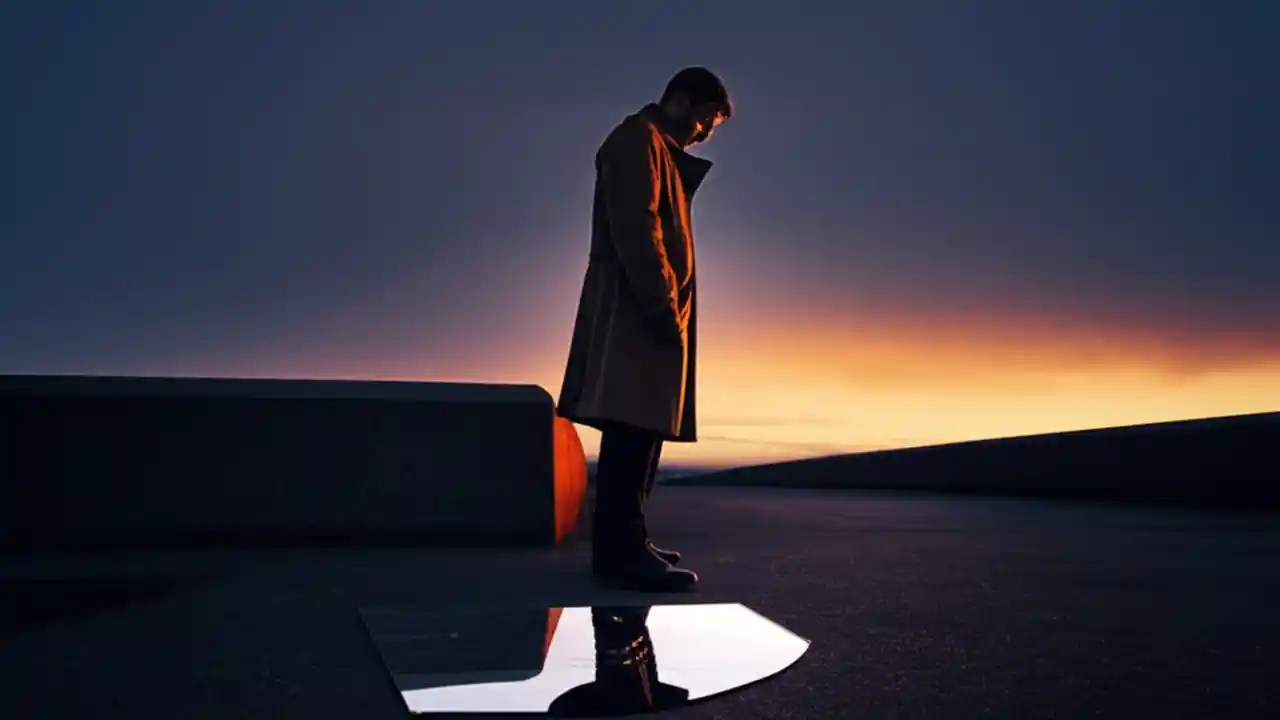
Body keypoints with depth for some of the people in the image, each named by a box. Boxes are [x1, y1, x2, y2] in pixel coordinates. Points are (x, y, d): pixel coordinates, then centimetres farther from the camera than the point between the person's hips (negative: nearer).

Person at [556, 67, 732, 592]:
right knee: (633, 431, -12)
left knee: (639, 431, 10)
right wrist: (664, 310, -21)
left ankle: (620, 543, 15)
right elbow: (636, 232, -18)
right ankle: (623, 551, -11)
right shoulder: (638, 140, -6)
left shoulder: (658, 151, 26)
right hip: (635, 313, -10)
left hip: (641, 315, 10)